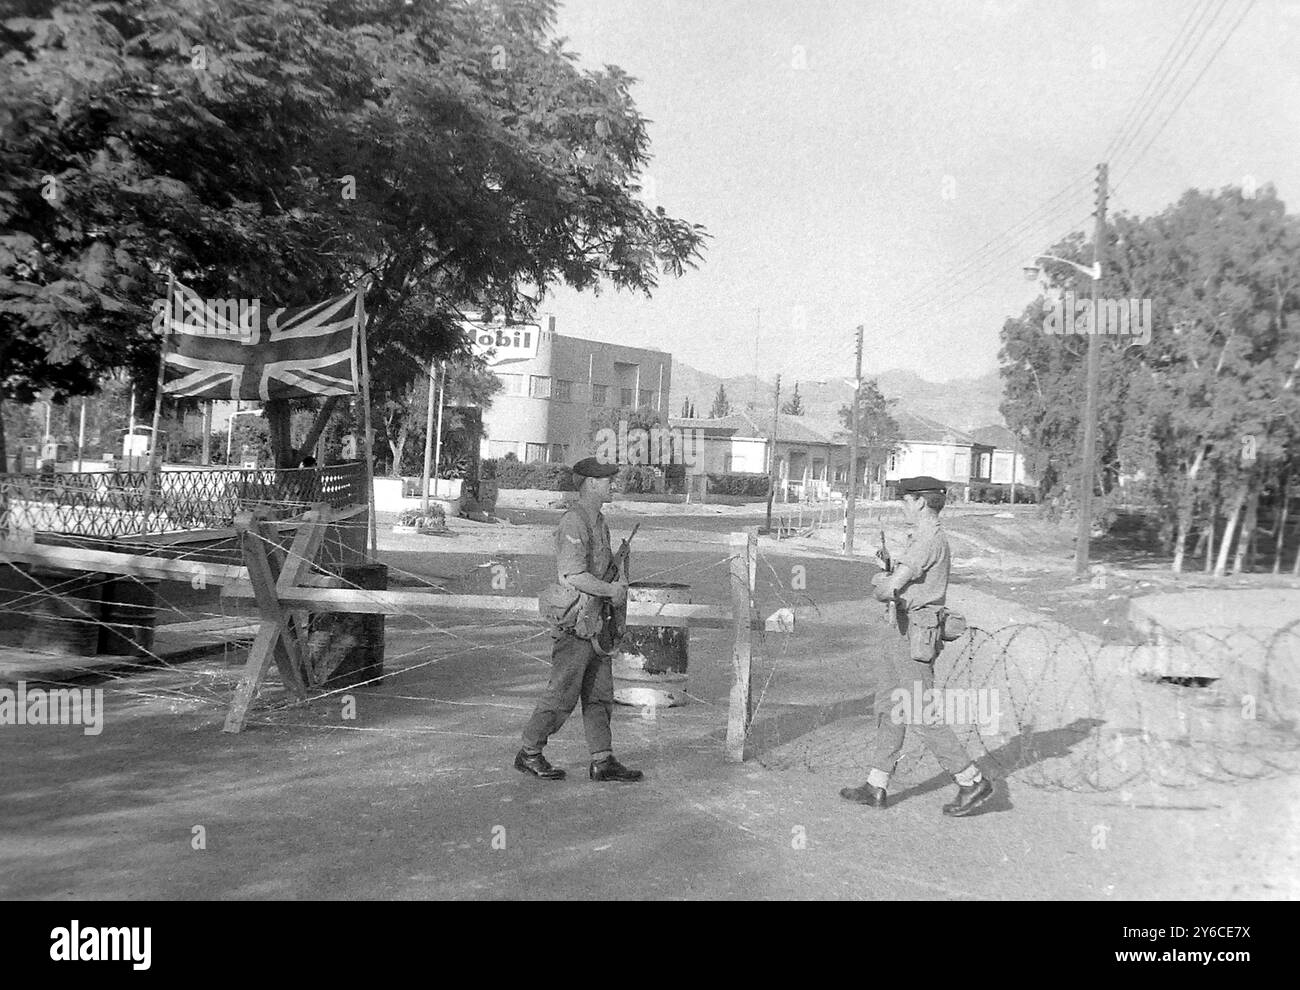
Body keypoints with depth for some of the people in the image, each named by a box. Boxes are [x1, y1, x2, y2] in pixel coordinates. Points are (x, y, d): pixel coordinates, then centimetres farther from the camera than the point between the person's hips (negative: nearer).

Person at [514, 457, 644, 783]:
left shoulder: (600, 523, 14)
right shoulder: (573, 523, -16)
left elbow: (610, 562, 25)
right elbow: (574, 576, -24)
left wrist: (621, 580, 3)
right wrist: (611, 590, -13)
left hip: (595, 623, 9)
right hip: (574, 623, -9)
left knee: (600, 694, 10)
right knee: (562, 695, -2)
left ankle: (603, 761, 14)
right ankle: (529, 754, 13)